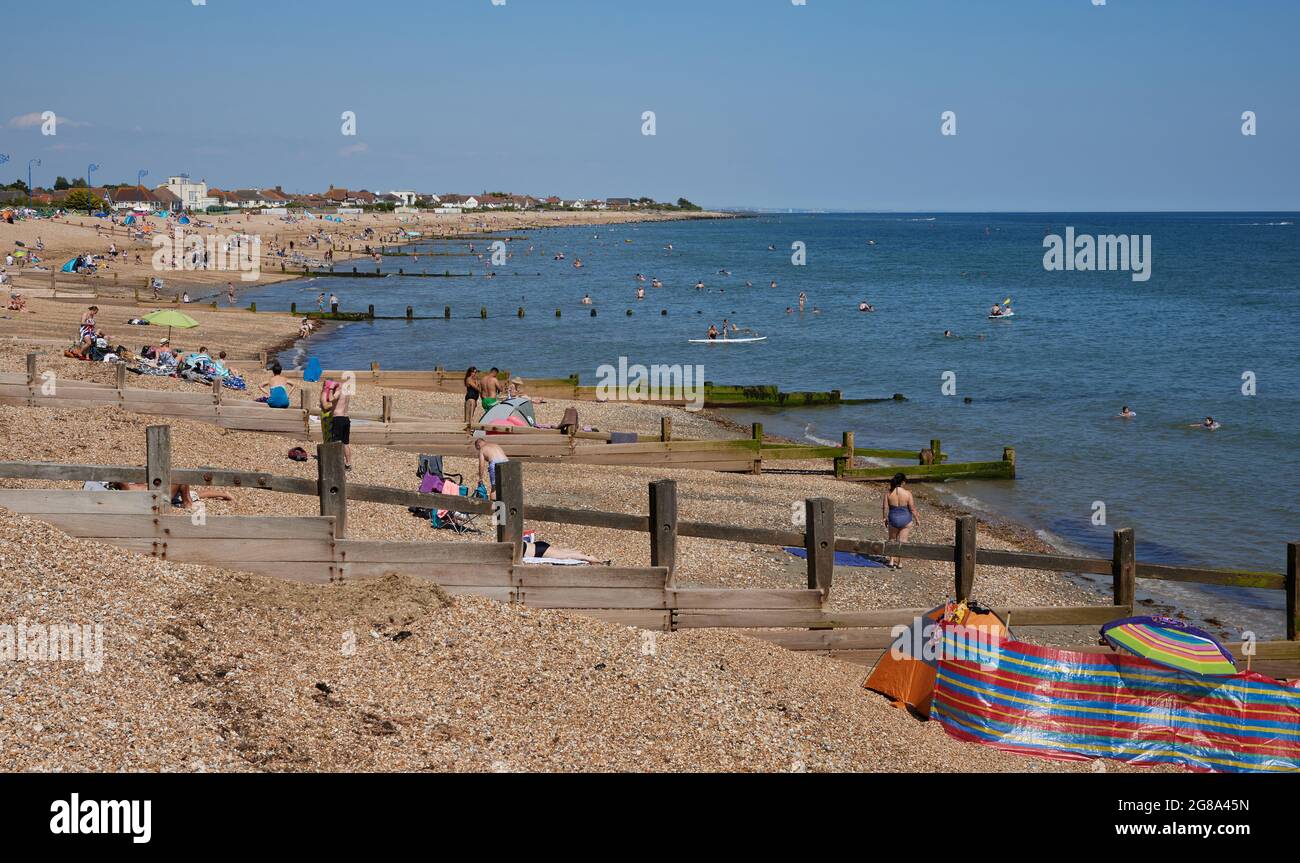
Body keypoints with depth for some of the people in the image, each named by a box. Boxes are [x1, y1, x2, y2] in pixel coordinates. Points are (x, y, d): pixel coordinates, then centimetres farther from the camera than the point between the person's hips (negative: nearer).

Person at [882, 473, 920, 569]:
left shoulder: (888, 493, -10)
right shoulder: (907, 493, -14)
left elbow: (885, 508, -4)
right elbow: (912, 508, -9)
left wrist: (885, 519, 12)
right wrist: (917, 519, 6)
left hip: (893, 519, 1)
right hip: (906, 519, -1)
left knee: (892, 539, 21)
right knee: (902, 540, 12)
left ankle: (892, 560, 17)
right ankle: (899, 562, 15)